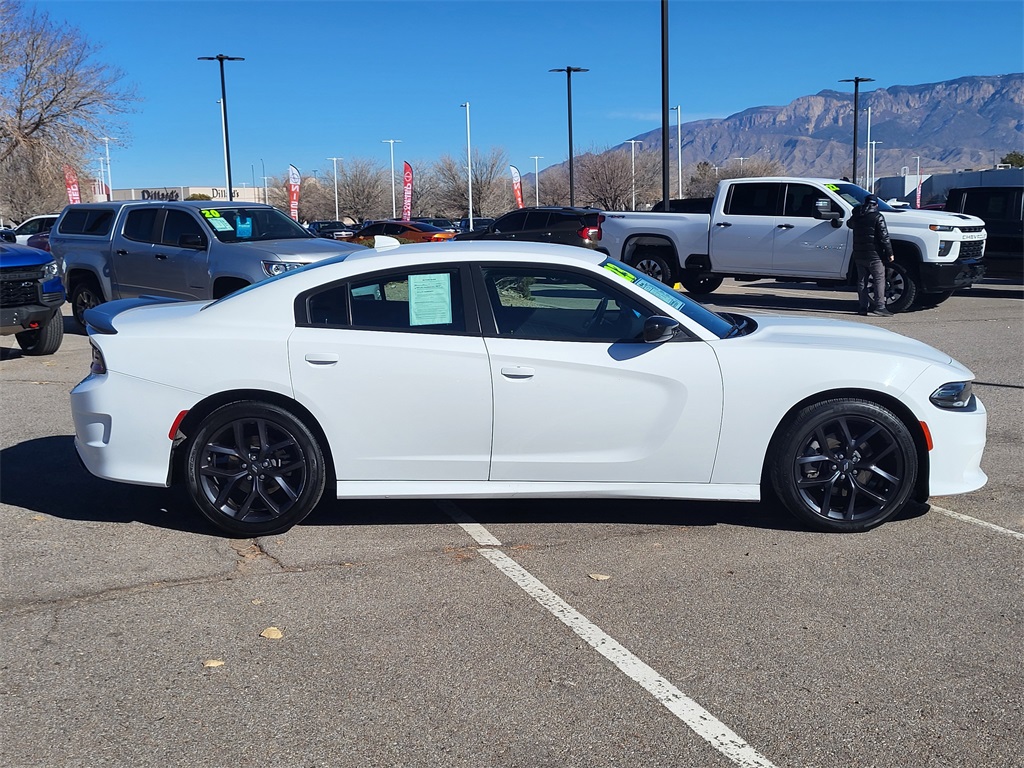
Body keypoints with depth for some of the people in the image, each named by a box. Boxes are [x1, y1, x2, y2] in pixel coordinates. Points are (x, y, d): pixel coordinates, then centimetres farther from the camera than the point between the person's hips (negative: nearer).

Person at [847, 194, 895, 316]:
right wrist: (889, 253, -8)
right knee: (879, 279, -4)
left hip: (858, 254, 5)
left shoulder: (856, 216, 7)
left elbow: (849, 224, 31)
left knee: (862, 280, 10)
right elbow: (884, 236, -11)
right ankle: (879, 306, -13)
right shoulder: (877, 217, -8)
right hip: (874, 254, -5)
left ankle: (863, 307, 8)